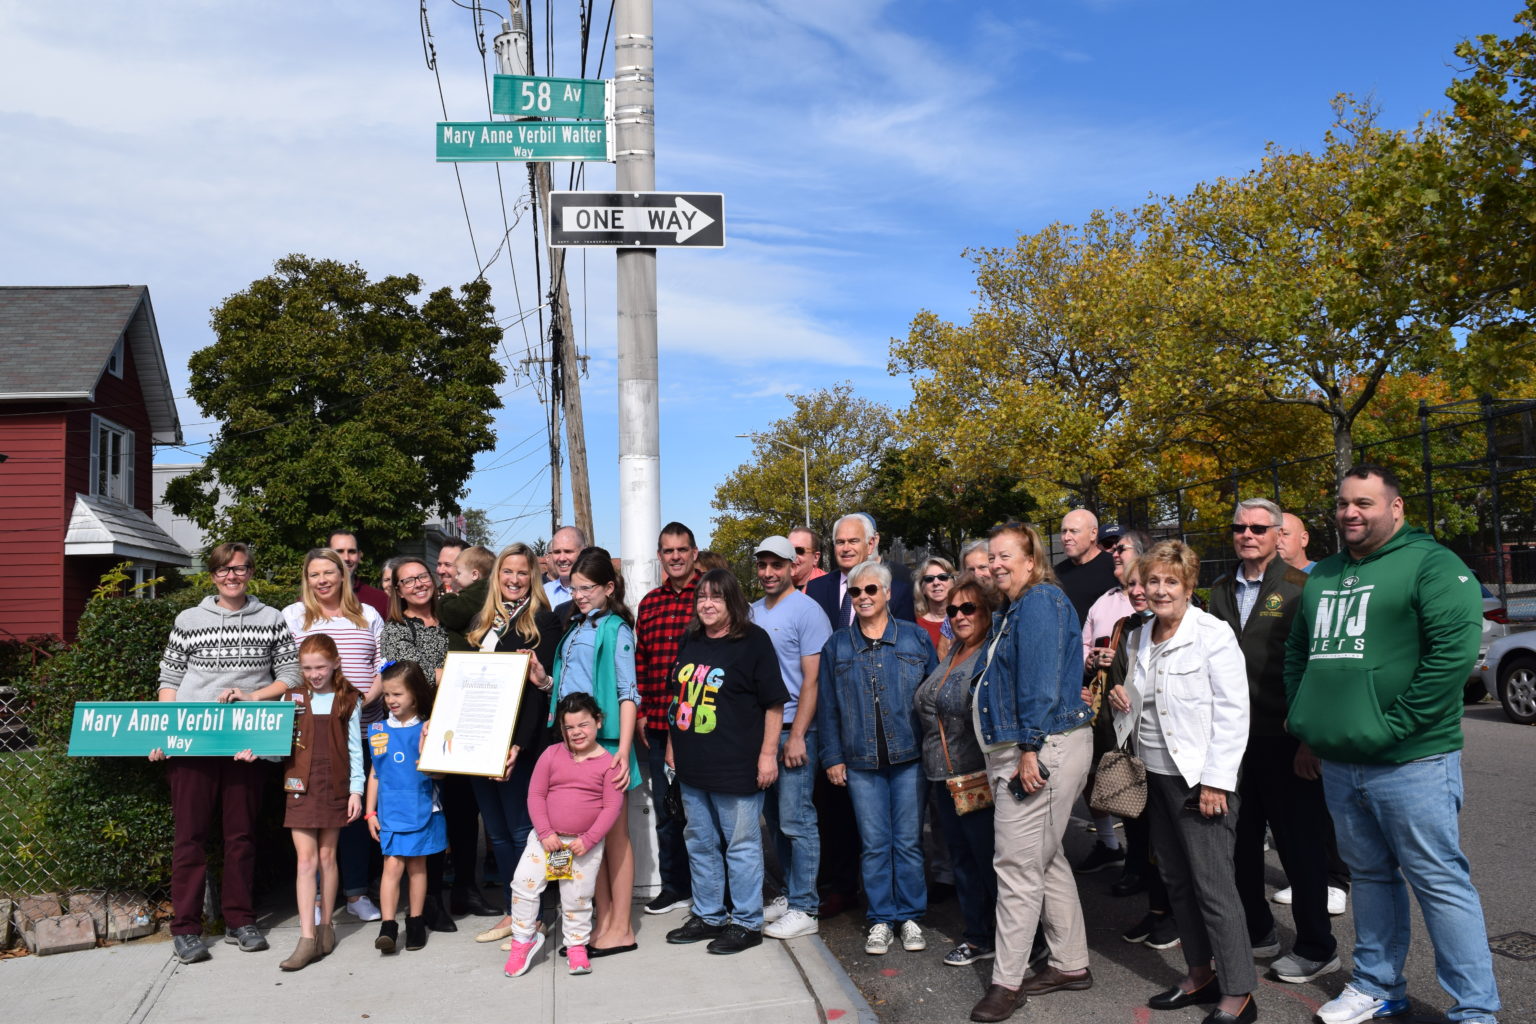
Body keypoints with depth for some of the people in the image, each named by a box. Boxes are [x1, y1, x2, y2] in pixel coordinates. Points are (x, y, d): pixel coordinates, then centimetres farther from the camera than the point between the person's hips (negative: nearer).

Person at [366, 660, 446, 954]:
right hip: (390, 811, 1)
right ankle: (388, 927, -3)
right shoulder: (377, 730, 5)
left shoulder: (427, 729, -4)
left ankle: (415, 923, 20)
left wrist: (425, 742, -22)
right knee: (392, 864, -6)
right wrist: (370, 812, 8)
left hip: (421, 809, -1)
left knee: (416, 865, 8)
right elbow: (375, 774, 11)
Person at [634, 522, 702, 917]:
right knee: (665, 808, 14)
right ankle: (675, 887, 28)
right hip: (658, 725, 5)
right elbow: (640, 662, 15)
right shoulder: (649, 604, 12)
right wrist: (640, 713, 9)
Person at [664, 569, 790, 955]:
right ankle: (707, 916, 31)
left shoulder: (754, 641, -8)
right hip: (692, 764, 7)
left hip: (736, 765, -7)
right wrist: (672, 745, 19)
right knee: (700, 843, 16)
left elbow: (774, 703, -9)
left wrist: (768, 753, -13)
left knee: (741, 845, 3)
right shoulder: (690, 641, 11)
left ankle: (747, 923, 17)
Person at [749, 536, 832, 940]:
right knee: (774, 819, 14)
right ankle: (789, 894, 27)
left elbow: (813, 680, -13)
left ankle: (804, 909, 7)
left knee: (796, 821, -3)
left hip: (794, 731, -7)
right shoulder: (753, 612, 11)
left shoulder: (807, 611, -9)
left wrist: (796, 735, -17)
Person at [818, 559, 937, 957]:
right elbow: (829, 707, 8)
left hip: (910, 758, -1)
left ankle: (910, 917, 19)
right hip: (861, 762, 1)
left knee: (909, 841, 5)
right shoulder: (837, 645, 8)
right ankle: (881, 920, 17)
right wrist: (832, 756, 3)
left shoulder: (916, 637, 4)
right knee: (874, 844, 6)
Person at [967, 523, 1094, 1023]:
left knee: (1018, 865, -6)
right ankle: (1071, 964, 28)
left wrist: (1030, 748, -22)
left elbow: (1039, 680, -20)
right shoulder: (1011, 610, 19)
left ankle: (1007, 981, 2)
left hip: (1042, 747, -11)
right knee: (1046, 860, 17)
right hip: (1018, 750, 11)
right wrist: (1010, 754, 16)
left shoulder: (1039, 601, -12)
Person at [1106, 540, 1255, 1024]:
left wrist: (1215, 781, -18)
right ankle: (1199, 975, 30)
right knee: (1176, 879, 15)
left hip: (1198, 778, -7)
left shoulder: (1212, 634, -11)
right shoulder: (1143, 636, 9)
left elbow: (1232, 712, -14)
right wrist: (1125, 701, -1)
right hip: (1157, 774, 7)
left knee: (1213, 885, -2)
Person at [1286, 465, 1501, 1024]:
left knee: (1440, 882, 1)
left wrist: (1394, 726, -19)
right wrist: (1303, 724, 12)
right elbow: (1297, 652, 22)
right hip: (1338, 762, 7)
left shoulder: (1431, 564, -8)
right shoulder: (1323, 575, 14)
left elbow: (1455, 651, -19)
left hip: (1410, 762, -7)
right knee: (1369, 874, 17)